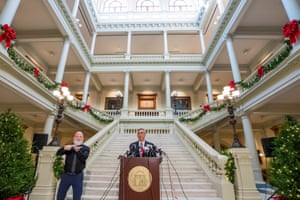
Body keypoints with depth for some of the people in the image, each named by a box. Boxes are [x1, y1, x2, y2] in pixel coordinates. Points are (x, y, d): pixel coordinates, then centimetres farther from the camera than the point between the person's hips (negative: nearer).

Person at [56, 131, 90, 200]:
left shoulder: (86, 148, 0)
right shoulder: (69, 146, 6)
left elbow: (84, 157, -18)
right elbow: (58, 153, -8)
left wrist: (78, 150, -35)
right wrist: (64, 148, -29)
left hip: (78, 176, -1)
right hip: (66, 175, 2)